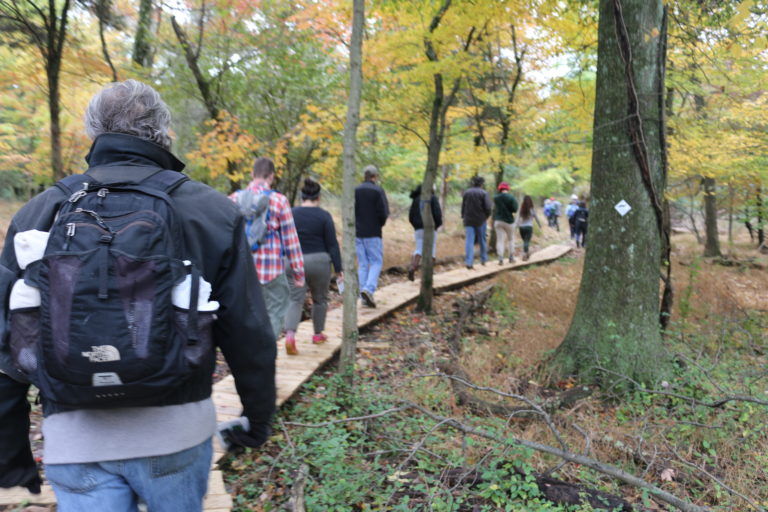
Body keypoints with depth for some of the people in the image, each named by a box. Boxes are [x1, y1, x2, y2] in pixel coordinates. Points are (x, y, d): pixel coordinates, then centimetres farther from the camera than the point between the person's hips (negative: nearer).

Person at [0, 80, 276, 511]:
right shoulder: (211, 211, -6)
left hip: (75, 440, 1)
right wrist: (259, 416, 9)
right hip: (177, 428, 0)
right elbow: (247, 333, -6)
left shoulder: (39, 214, 0)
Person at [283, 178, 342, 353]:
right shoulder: (324, 216, -6)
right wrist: (338, 269, -2)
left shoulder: (291, 214, 3)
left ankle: (290, 334, -18)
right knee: (320, 299, 16)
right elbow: (332, 245, -7)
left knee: (295, 300, 2)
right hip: (318, 263, -2)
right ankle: (318, 334, 27)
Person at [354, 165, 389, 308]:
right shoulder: (378, 191, -7)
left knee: (362, 264, 9)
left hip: (358, 233, 4)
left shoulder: (355, 191, 5)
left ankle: (364, 296, 8)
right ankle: (369, 289, -17)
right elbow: (384, 213, -13)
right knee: (376, 262, 3)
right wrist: (380, 225, 5)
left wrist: (356, 225, 13)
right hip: (373, 233, -4)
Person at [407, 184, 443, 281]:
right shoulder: (433, 198, -1)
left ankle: (412, 267, -17)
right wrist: (438, 224, 3)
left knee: (419, 250, 7)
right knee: (431, 250, 4)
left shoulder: (416, 199, 11)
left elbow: (411, 216, 10)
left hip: (418, 228, 4)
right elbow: (437, 213, -10)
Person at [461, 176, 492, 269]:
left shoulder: (466, 192, 4)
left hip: (468, 220, 2)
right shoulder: (484, 193, -7)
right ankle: (483, 259, 26)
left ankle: (469, 262, -11)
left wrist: (463, 217, 15)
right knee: (482, 240, 14)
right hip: (480, 220, -2)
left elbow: (463, 206, 6)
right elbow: (488, 207, -12)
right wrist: (486, 216, 6)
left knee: (469, 240, -2)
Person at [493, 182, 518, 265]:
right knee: (511, 239, 15)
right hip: (508, 221, -1)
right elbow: (515, 209, -12)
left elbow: (494, 209, 6)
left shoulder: (495, 198, -1)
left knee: (500, 240, -1)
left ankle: (501, 258, -12)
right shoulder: (511, 197, -9)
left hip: (498, 221, 1)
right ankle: (511, 258, 16)